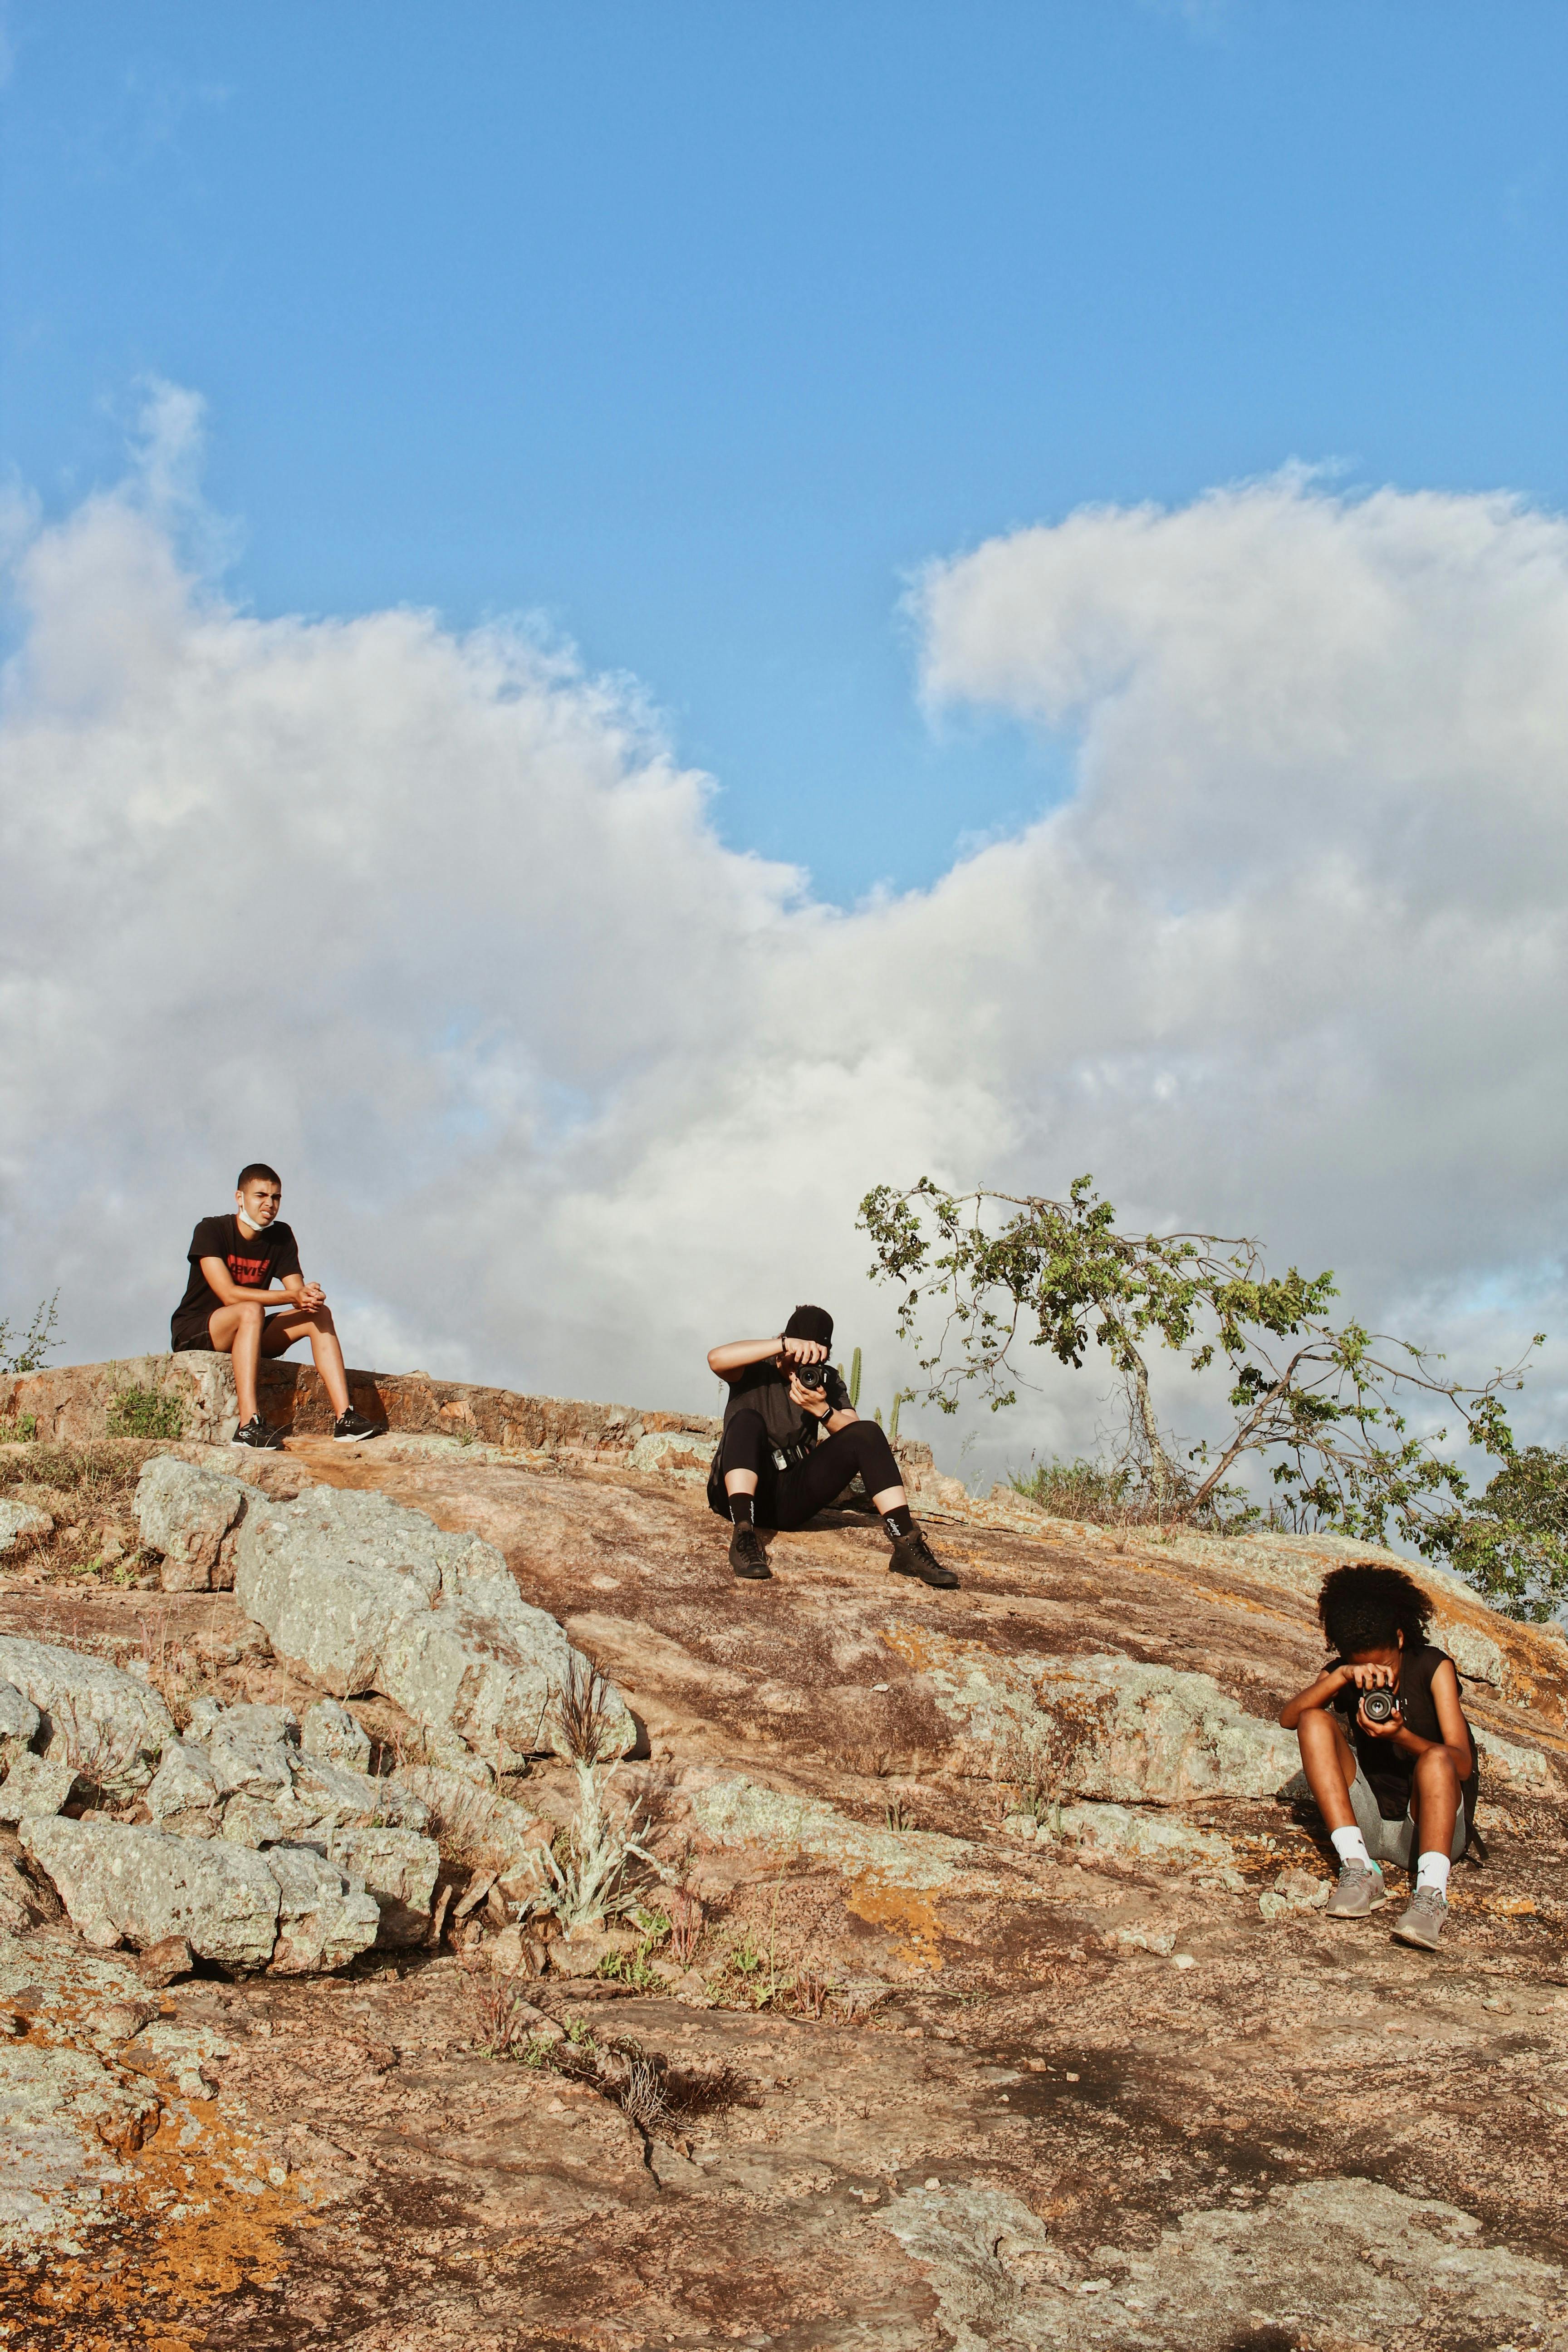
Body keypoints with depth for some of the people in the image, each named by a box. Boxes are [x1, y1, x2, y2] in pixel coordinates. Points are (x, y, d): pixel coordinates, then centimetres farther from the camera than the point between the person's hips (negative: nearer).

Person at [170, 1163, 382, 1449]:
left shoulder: (281, 1237, 3)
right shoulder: (211, 1230, -15)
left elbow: (298, 1290, -6)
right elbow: (229, 1294, -26)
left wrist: (310, 1297, -32)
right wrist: (293, 1296, -33)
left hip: (246, 1332, 6)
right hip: (194, 1332, -6)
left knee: (319, 1314, -12)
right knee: (251, 1311, -36)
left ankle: (345, 1418, -24)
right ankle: (248, 1426, -47)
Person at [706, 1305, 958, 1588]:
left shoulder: (826, 1381, 10)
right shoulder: (757, 1370, 0)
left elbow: (858, 1434, -3)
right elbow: (717, 1358, -24)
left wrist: (822, 1410, -22)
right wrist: (785, 1344, -28)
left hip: (791, 1500, 3)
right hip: (741, 1493, -3)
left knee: (868, 1433, -14)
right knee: (747, 1420, -31)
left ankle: (907, 1544, -26)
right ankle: (743, 1532, -46)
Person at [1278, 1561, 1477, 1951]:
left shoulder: (1433, 1668, -5)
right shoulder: (1340, 1675, 3)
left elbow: (1462, 1763, -15)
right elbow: (1288, 1718, -16)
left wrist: (1400, 1736, -31)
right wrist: (1342, 1677, -29)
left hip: (1429, 1828, -3)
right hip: (1366, 1825, 3)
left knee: (1437, 1758, -33)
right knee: (1315, 1722, -17)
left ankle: (1432, 1893, -41)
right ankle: (1359, 1871, -26)